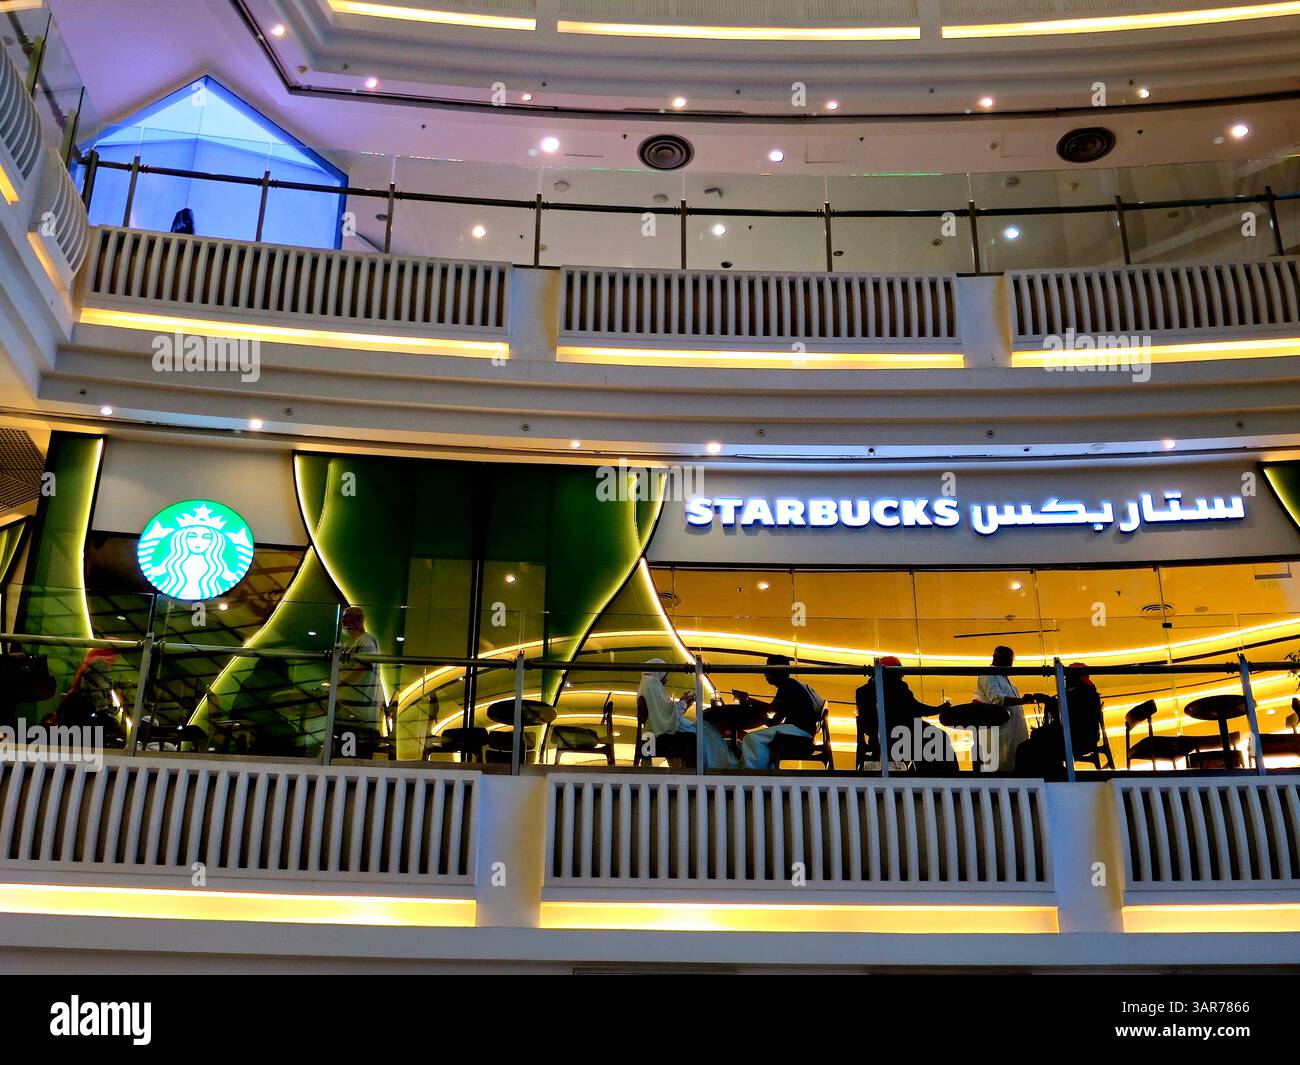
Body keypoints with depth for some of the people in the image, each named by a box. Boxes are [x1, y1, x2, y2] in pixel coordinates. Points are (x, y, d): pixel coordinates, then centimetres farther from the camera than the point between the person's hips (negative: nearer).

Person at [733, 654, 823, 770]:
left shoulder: (788, 684, -1)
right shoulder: (790, 686, 27)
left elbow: (771, 708, -14)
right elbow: (774, 721, 20)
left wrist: (747, 700, -2)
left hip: (799, 729, -10)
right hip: (797, 731, 10)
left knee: (753, 738, -18)